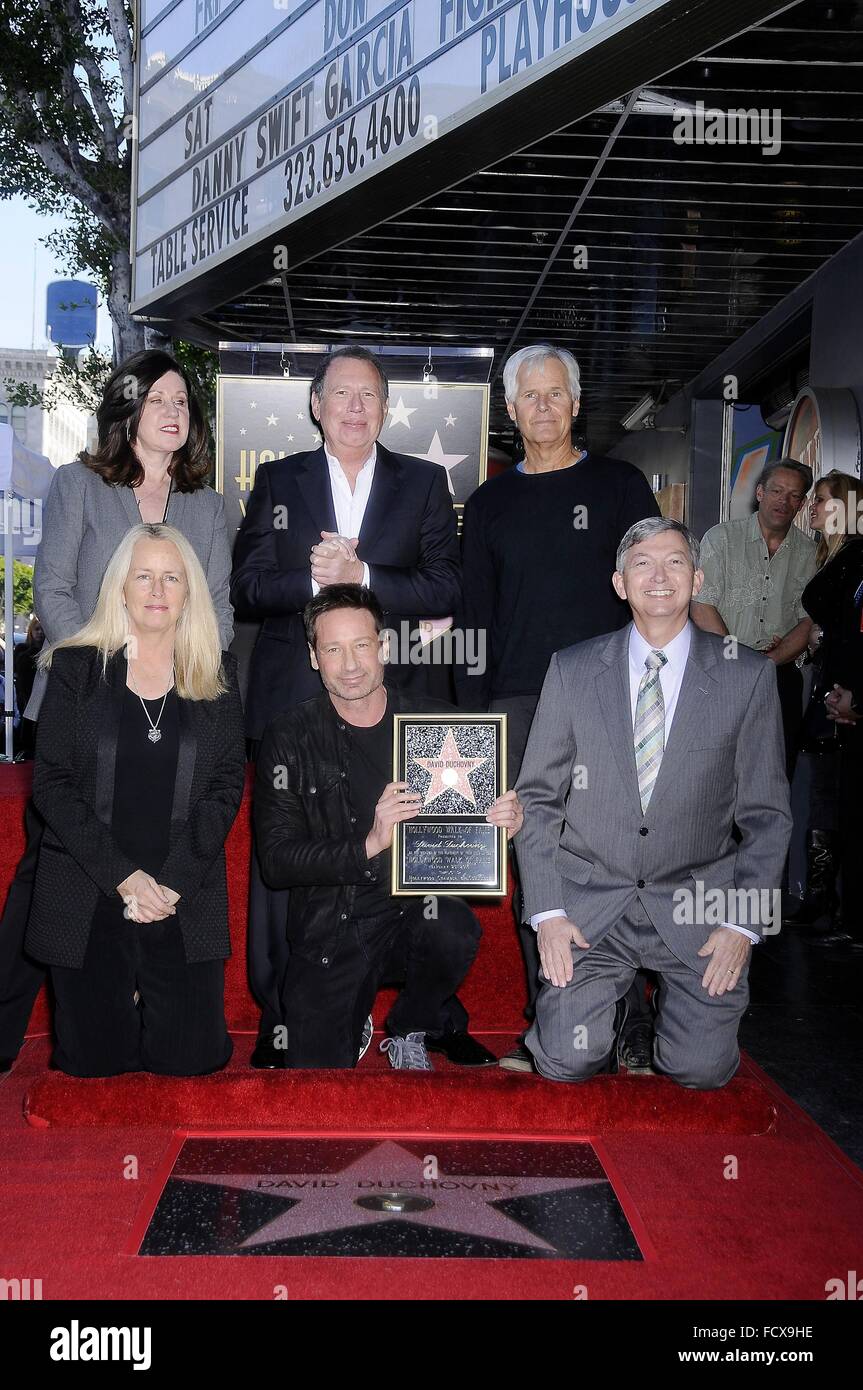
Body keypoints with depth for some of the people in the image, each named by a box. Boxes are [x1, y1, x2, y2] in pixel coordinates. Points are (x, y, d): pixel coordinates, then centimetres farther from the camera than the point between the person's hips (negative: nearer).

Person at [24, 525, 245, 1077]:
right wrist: (122, 876, -14)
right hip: (87, 900, 0)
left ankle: (151, 1006, 31)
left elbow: (227, 785, 1)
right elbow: (51, 783, -4)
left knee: (191, 1059, 0)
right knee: (94, 1061, 4)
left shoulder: (216, 676, 5)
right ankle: (124, 1004, 36)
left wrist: (174, 881, -11)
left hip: (188, 902, 1)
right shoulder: (76, 668, 2)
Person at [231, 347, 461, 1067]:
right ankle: (278, 1019, 12)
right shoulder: (277, 481, 14)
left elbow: (446, 588, 1)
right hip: (294, 701, 1)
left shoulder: (425, 483, 12)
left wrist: (362, 575, -11)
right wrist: (313, 578, -12)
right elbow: (247, 587, 5)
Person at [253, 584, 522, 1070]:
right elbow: (276, 861, -11)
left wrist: (505, 819, -18)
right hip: (331, 933, 0)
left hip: (418, 911, 0)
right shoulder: (290, 738, -4)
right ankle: (354, 1021, 27)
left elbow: (473, 815, 7)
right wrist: (368, 845, -26)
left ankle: (412, 1029, 0)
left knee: (451, 928, -32)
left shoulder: (435, 720, -1)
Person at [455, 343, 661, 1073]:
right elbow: (474, 615, 14)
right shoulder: (490, 503, 14)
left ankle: (630, 1028, 8)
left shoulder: (620, 485, 8)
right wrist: (473, 710, 6)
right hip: (518, 704, 3)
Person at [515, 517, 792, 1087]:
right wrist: (547, 913, -5)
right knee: (566, 1061, -11)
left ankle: (670, 996, 21)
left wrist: (742, 924, -6)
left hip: (697, 907, 0)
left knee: (703, 1068, -11)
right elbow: (537, 799, 3)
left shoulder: (748, 676, -2)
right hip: (590, 904, 1)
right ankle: (613, 992, 21)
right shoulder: (572, 671, 0)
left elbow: (767, 814, 1)